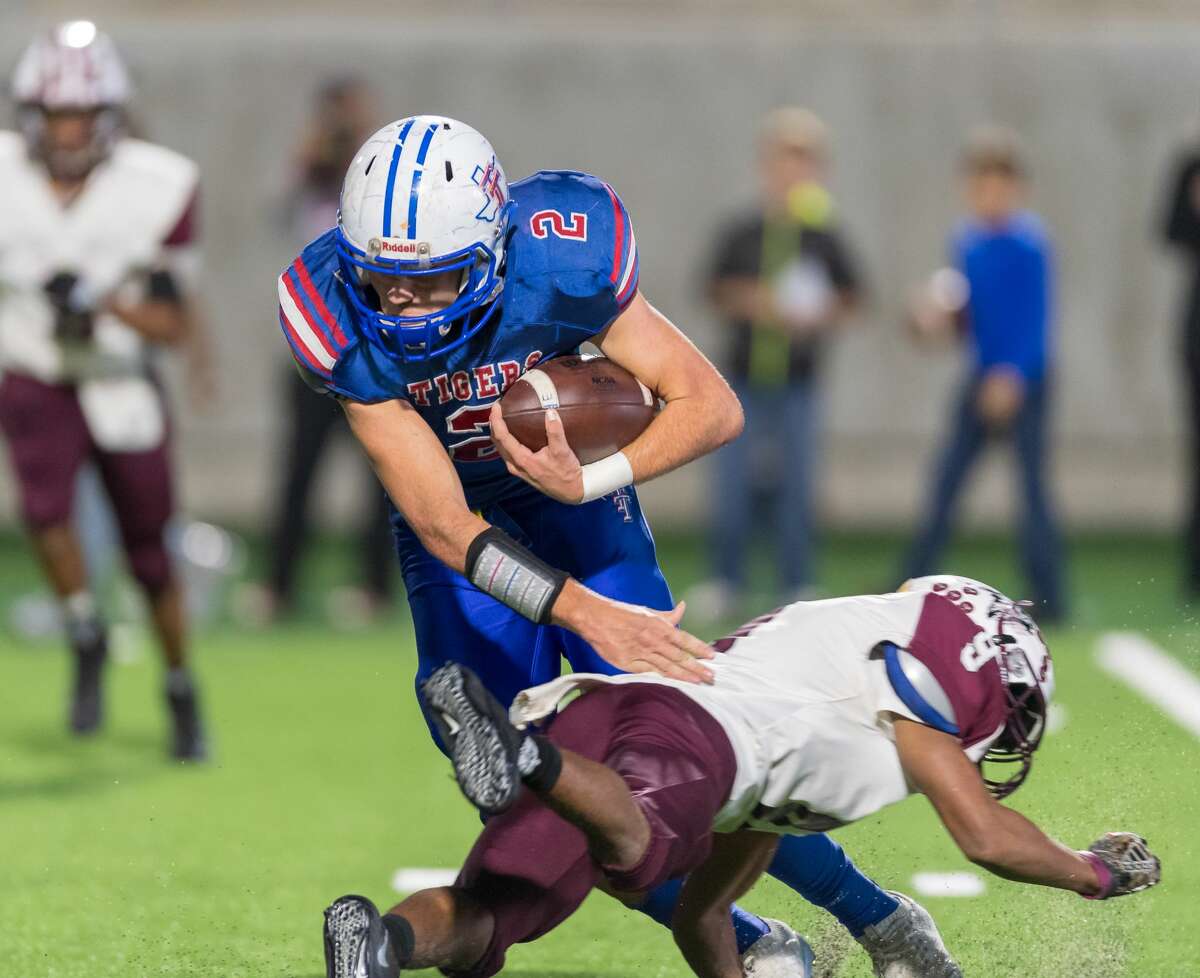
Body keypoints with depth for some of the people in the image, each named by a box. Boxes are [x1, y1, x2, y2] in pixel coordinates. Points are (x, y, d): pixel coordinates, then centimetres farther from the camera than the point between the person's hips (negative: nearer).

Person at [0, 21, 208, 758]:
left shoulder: (156, 189, -13)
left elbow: (176, 325, -11)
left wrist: (104, 304, -26)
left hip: (123, 393, 0)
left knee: (150, 555, 7)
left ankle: (182, 693, 30)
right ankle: (88, 642, -1)